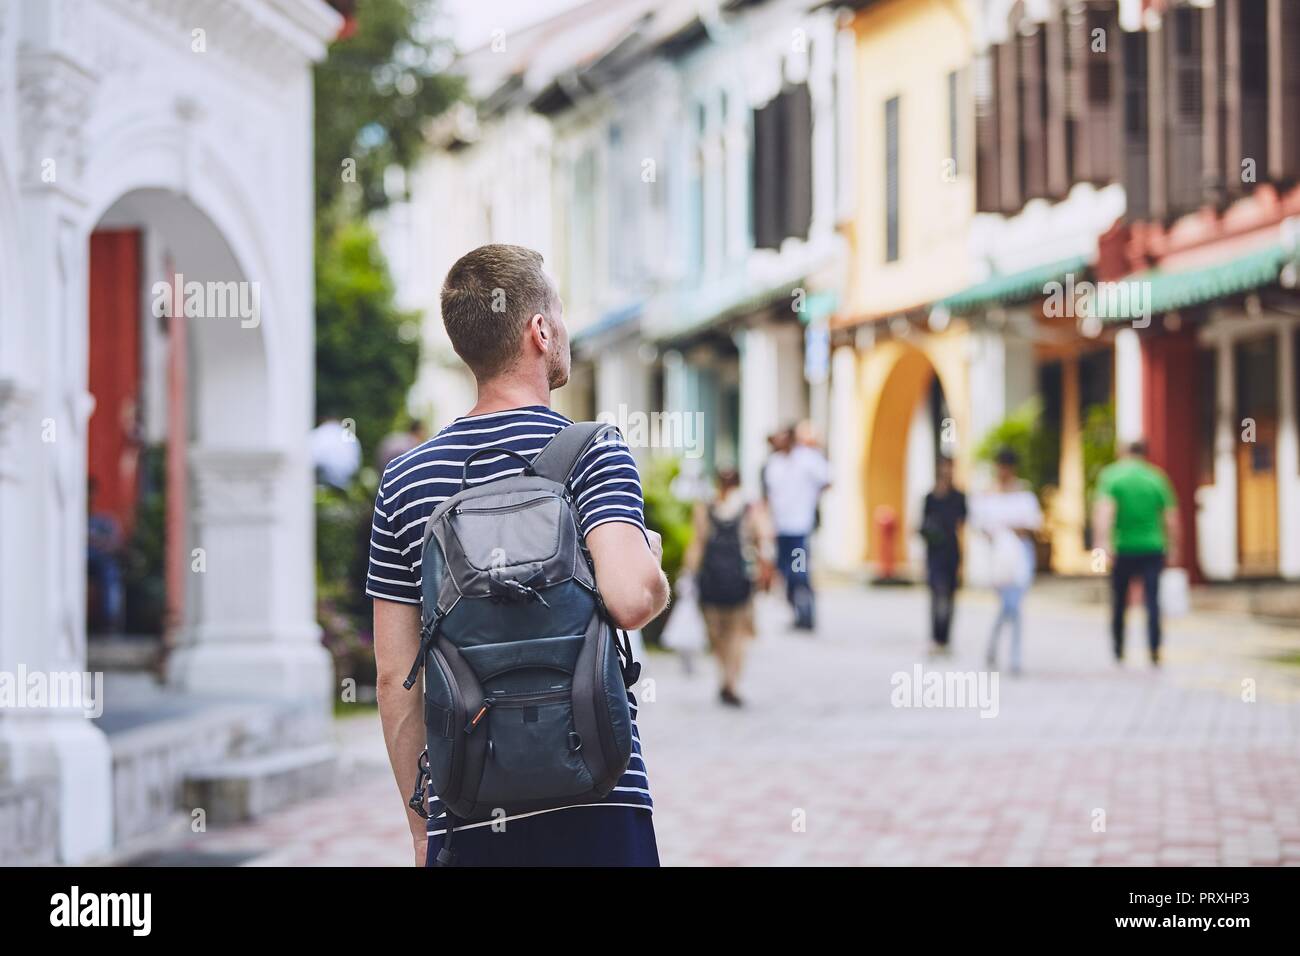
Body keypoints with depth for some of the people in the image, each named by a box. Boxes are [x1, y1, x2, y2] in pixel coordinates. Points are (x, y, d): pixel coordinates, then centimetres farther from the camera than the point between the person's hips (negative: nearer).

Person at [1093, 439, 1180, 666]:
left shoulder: (1111, 476, 0)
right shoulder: (1156, 478, 5)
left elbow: (1103, 509, -16)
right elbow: (1171, 518, 5)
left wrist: (1103, 542, -24)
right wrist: (1173, 549, 14)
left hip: (1123, 548, 0)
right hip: (1152, 548, 0)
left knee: (1119, 602, 14)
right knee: (1152, 600, -4)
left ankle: (1118, 650, 22)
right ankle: (1154, 650, -19)